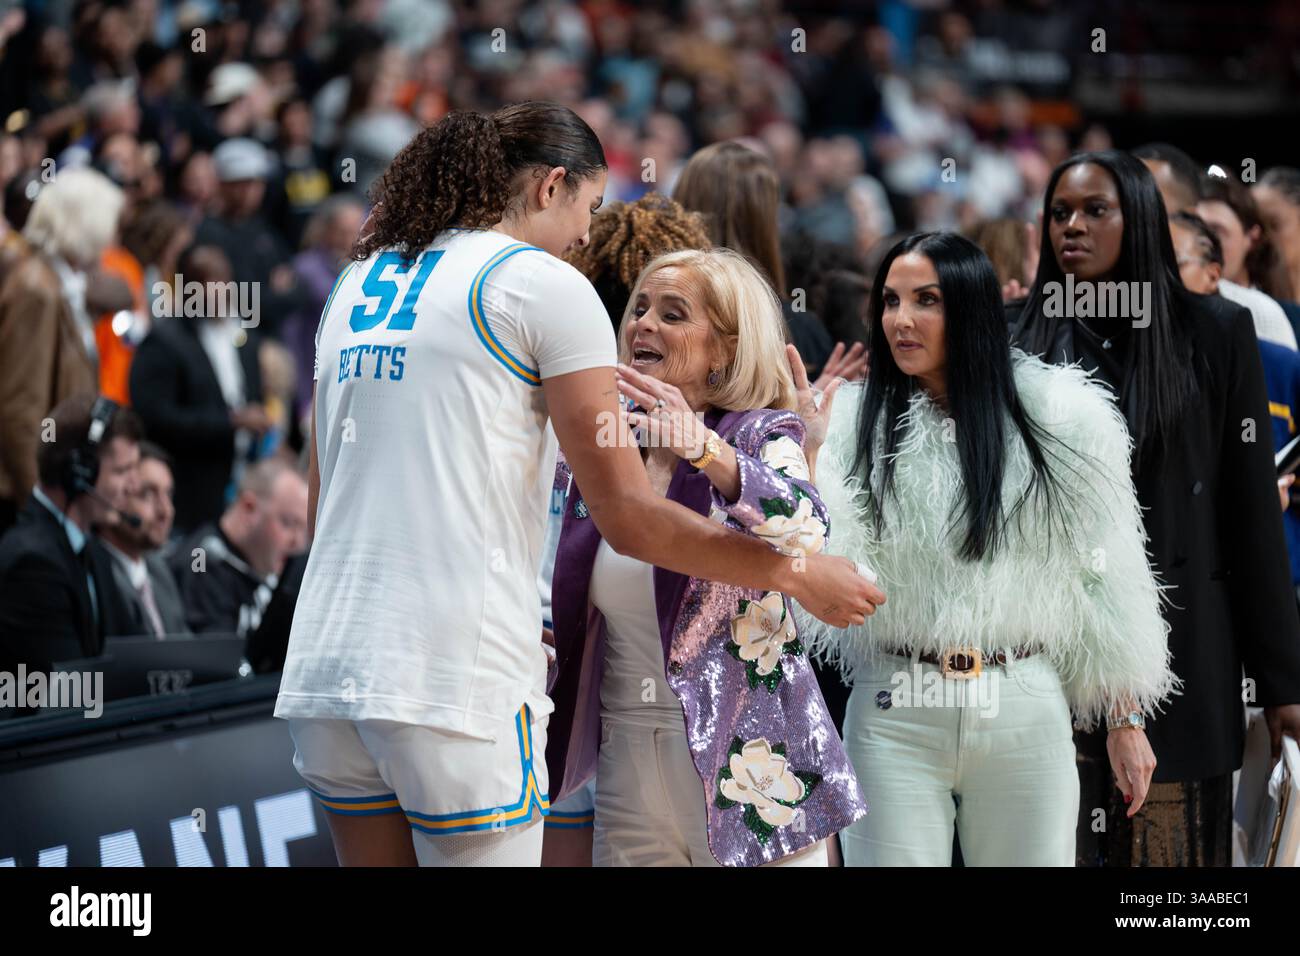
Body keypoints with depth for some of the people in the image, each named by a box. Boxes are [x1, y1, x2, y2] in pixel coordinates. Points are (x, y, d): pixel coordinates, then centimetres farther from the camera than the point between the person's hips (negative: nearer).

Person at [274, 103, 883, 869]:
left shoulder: (355, 284, 18)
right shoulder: (545, 283, -3)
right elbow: (630, 518, -6)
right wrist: (803, 578, 4)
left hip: (328, 670, 7)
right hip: (455, 686, -7)